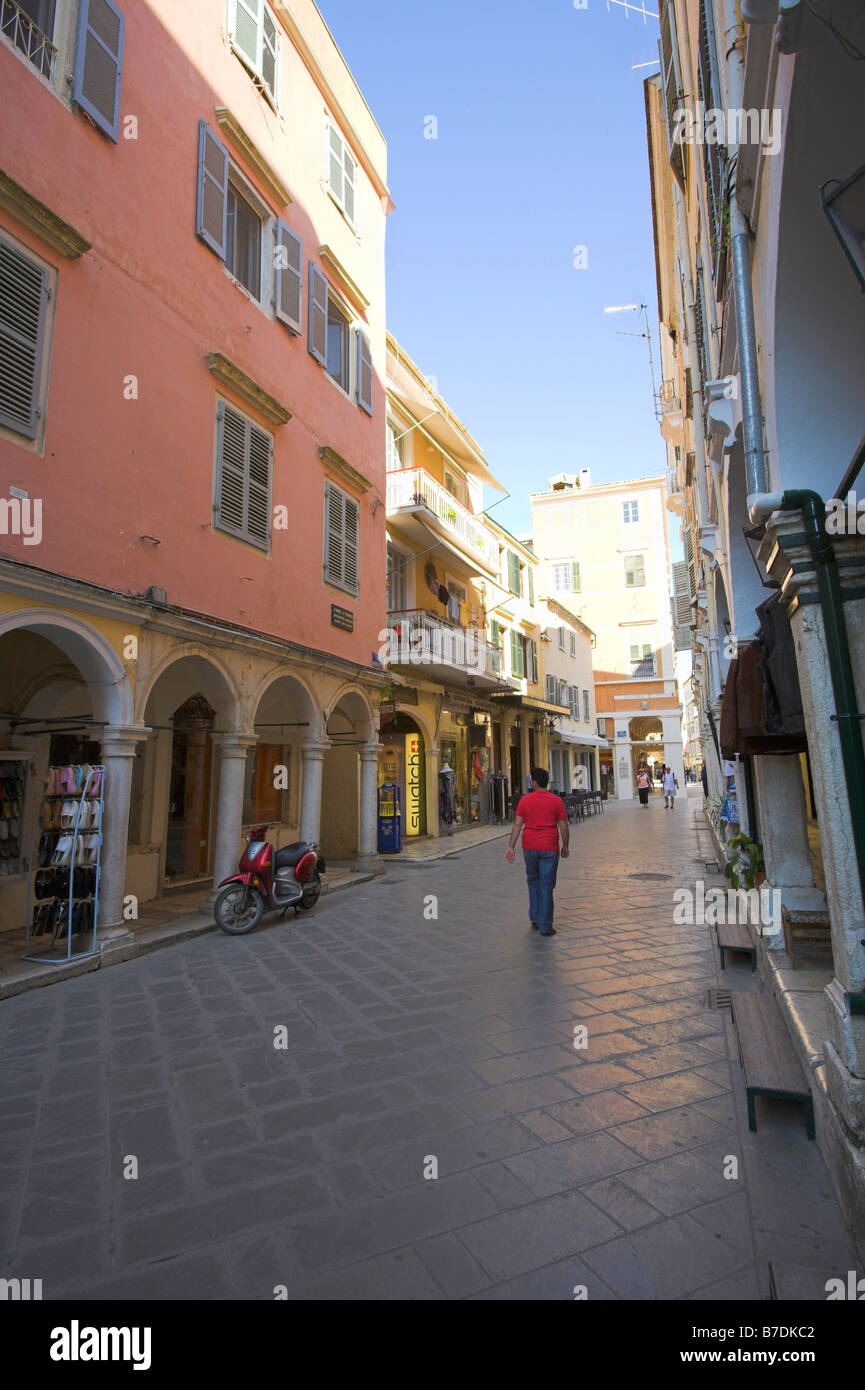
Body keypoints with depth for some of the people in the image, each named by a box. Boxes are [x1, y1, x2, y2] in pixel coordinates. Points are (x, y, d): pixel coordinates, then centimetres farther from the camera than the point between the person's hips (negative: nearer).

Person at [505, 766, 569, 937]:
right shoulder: (557, 801, -2)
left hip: (529, 848, 1)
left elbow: (517, 825, -3)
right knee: (546, 885, 4)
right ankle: (545, 927, 7)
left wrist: (511, 847, 0)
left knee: (533, 880, 21)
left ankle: (535, 919, 23)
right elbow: (564, 827, -1)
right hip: (549, 848, -1)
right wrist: (565, 847, 12)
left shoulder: (524, 800, -2)